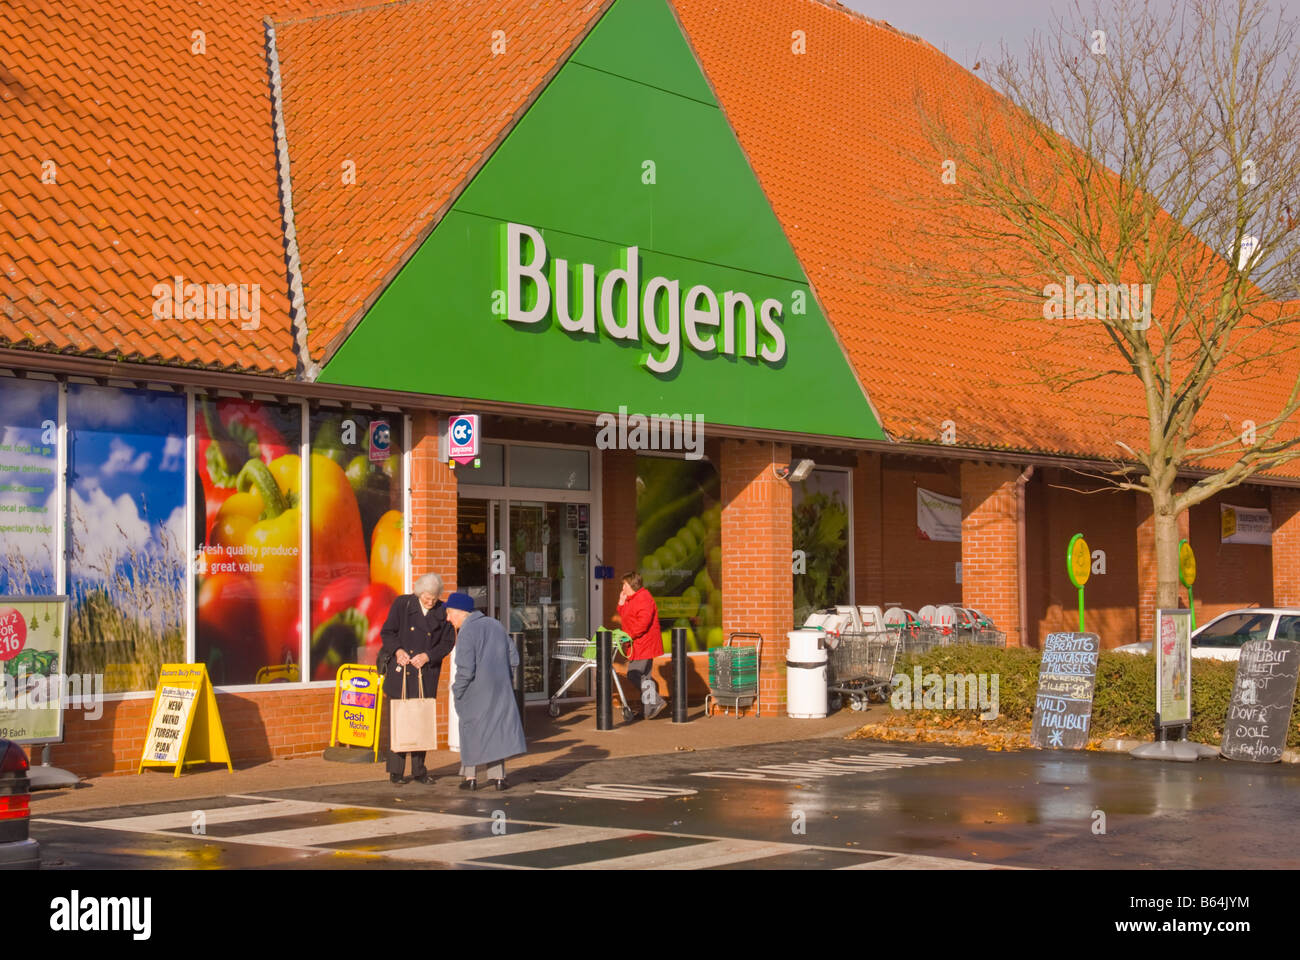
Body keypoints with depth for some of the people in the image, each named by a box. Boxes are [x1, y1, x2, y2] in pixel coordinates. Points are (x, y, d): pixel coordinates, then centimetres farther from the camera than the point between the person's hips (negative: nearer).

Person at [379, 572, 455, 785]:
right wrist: (397, 650, -14)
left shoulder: (442, 612, 3)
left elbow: (448, 642, 5)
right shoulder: (402, 604, 0)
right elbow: (387, 632, 3)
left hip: (426, 675, 2)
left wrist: (428, 656, -9)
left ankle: (419, 770, 15)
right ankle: (396, 772, 4)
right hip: (400, 672, -2)